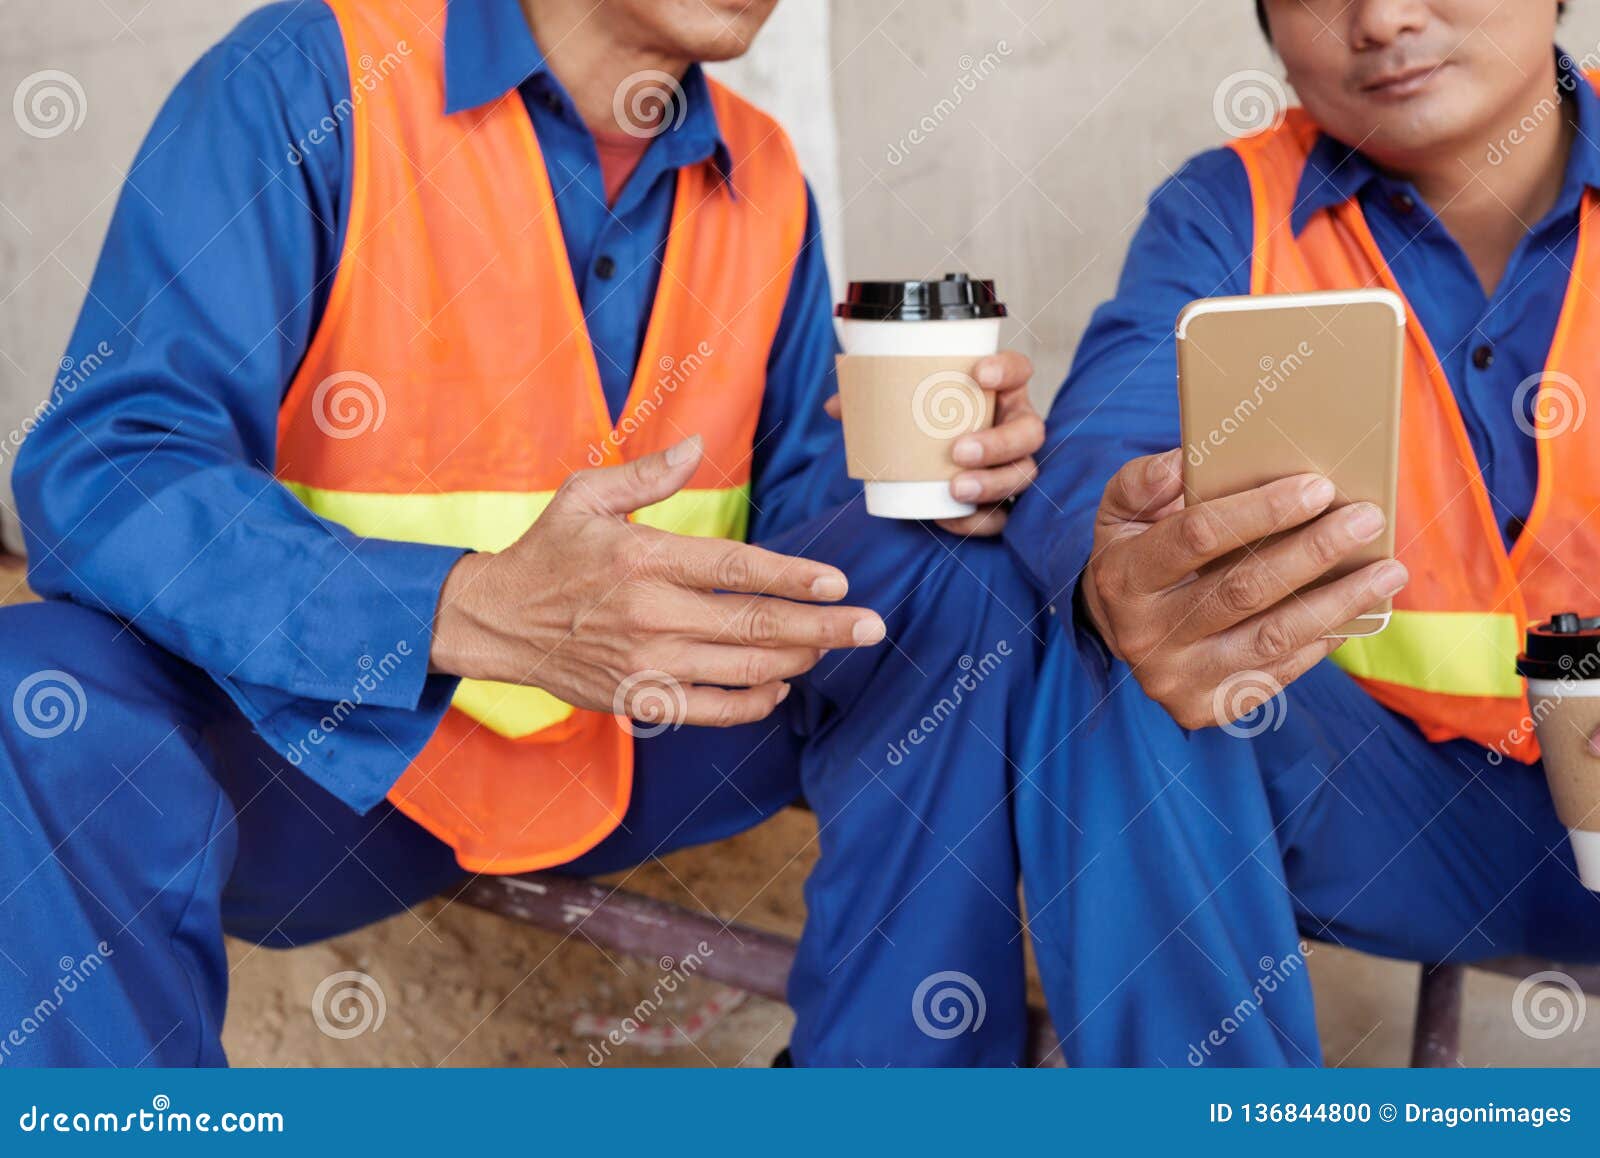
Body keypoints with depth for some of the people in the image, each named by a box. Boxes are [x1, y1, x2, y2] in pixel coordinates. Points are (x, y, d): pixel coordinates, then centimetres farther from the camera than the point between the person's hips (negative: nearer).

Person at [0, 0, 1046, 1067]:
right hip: (329, 759, -4)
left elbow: (789, 505, 8)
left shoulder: (763, 179, 1)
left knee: (956, 587, -13)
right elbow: (95, 475, -25)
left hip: (633, 756, 4)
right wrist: (472, 611, -41)